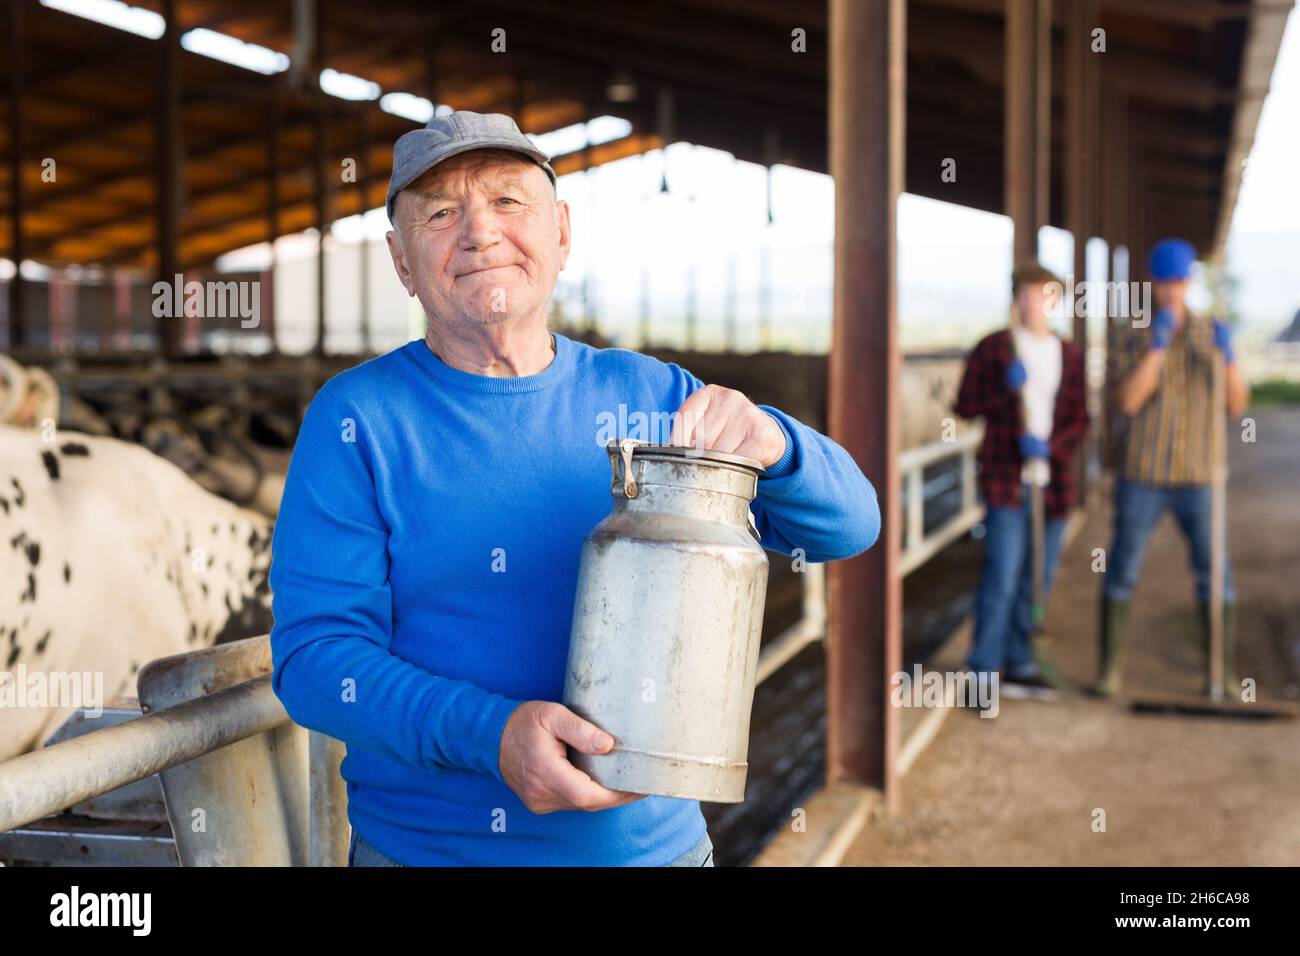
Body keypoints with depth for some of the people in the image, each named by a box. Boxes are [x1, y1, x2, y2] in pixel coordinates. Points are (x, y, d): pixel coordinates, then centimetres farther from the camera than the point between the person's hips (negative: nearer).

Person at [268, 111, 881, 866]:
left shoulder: (649, 398, 1)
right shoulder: (356, 420, -7)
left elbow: (848, 525, 0)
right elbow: (313, 654, -12)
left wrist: (768, 442, -22)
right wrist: (489, 733, -28)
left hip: (650, 840, 3)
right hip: (420, 845, -2)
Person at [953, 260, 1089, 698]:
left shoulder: (1069, 354, 11)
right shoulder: (994, 347, 1)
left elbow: (1079, 420, 10)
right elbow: (965, 406, 1)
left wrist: (1051, 445, -10)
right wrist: (1005, 389, -15)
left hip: (1051, 479, 4)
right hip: (1005, 477, -4)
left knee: (1037, 580, 8)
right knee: (1003, 576, -11)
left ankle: (1019, 666, 20)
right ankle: (983, 672, -4)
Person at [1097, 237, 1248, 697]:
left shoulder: (1211, 333, 5)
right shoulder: (1128, 338, -1)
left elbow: (1237, 404, 0)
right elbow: (1126, 401, -16)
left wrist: (1229, 356, -18)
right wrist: (1157, 346, -24)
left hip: (1198, 476, 2)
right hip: (1141, 474, -1)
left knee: (1215, 574, 1)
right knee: (1122, 571, 0)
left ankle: (1222, 674, 11)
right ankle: (1110, 669, 12)